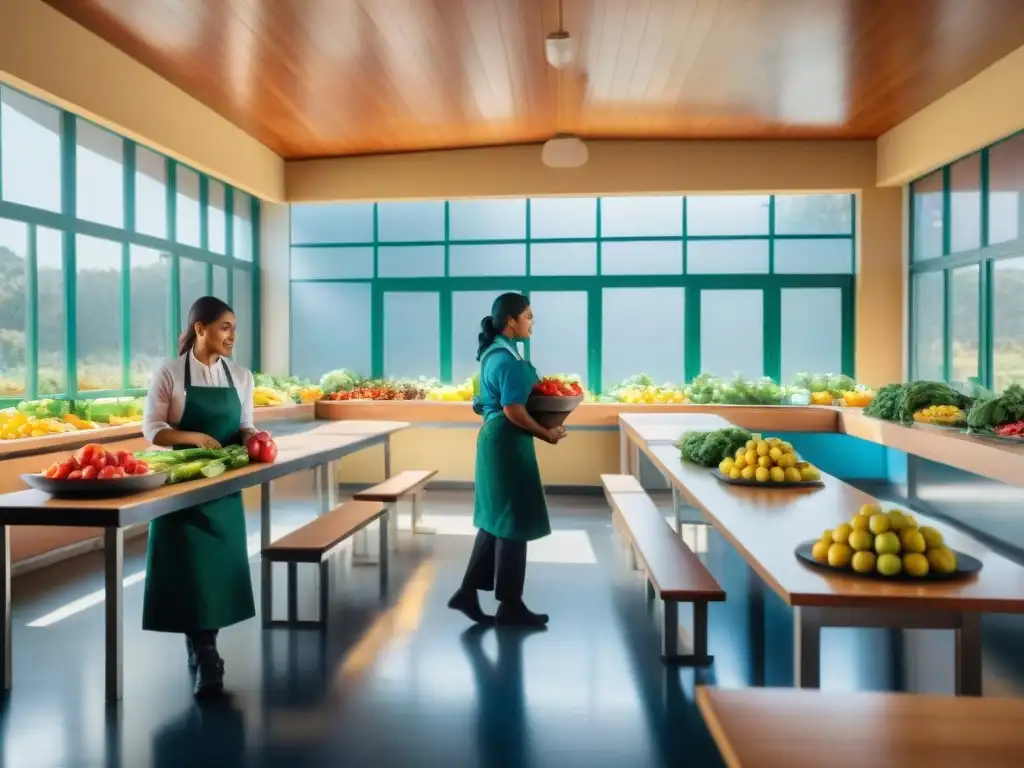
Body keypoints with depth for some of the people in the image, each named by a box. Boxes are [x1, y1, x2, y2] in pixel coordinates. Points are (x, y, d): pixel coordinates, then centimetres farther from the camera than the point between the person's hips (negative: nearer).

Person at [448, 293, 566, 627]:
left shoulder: (495, 352, 13)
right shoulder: (507, 359, -18)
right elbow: (513, 410, -23)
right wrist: (546, 434, -13)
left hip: (497, 439, 10)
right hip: (507, 442, -10)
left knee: (496, 519, 15)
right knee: (514, 520, 0)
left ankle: (469, 592, 21)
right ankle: (509, 603, 12)